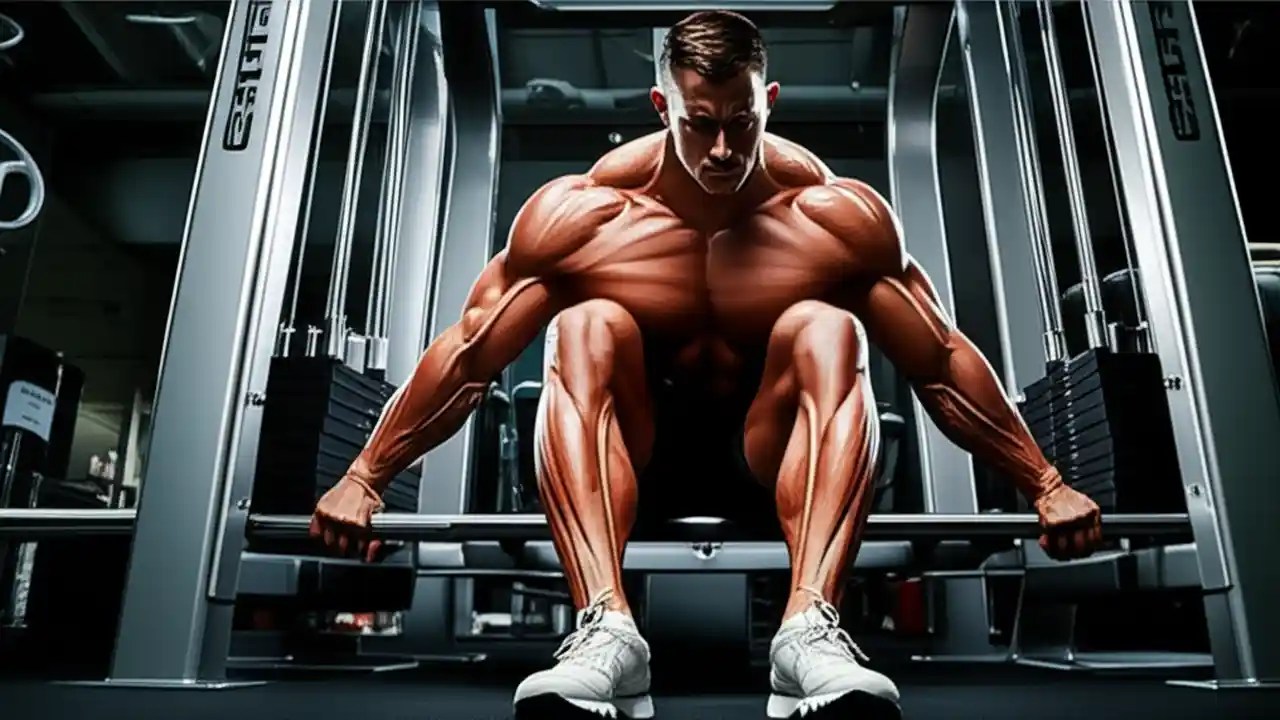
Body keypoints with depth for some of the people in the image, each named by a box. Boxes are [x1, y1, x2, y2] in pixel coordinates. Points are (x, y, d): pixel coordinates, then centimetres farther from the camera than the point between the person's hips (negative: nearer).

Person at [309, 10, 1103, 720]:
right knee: (586, 330, -29)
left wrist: (1046, 485, -5)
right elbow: (468, 354, -10)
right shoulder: (580, 212, -15)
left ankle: (812, 628, -41)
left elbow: (943, 361, -6)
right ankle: (606, 628, -42)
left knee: (826, 334, -29)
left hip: (774, 442, 1)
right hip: (634, 442, 0)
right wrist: (363, 478, -9)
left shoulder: (842, 215, -14)